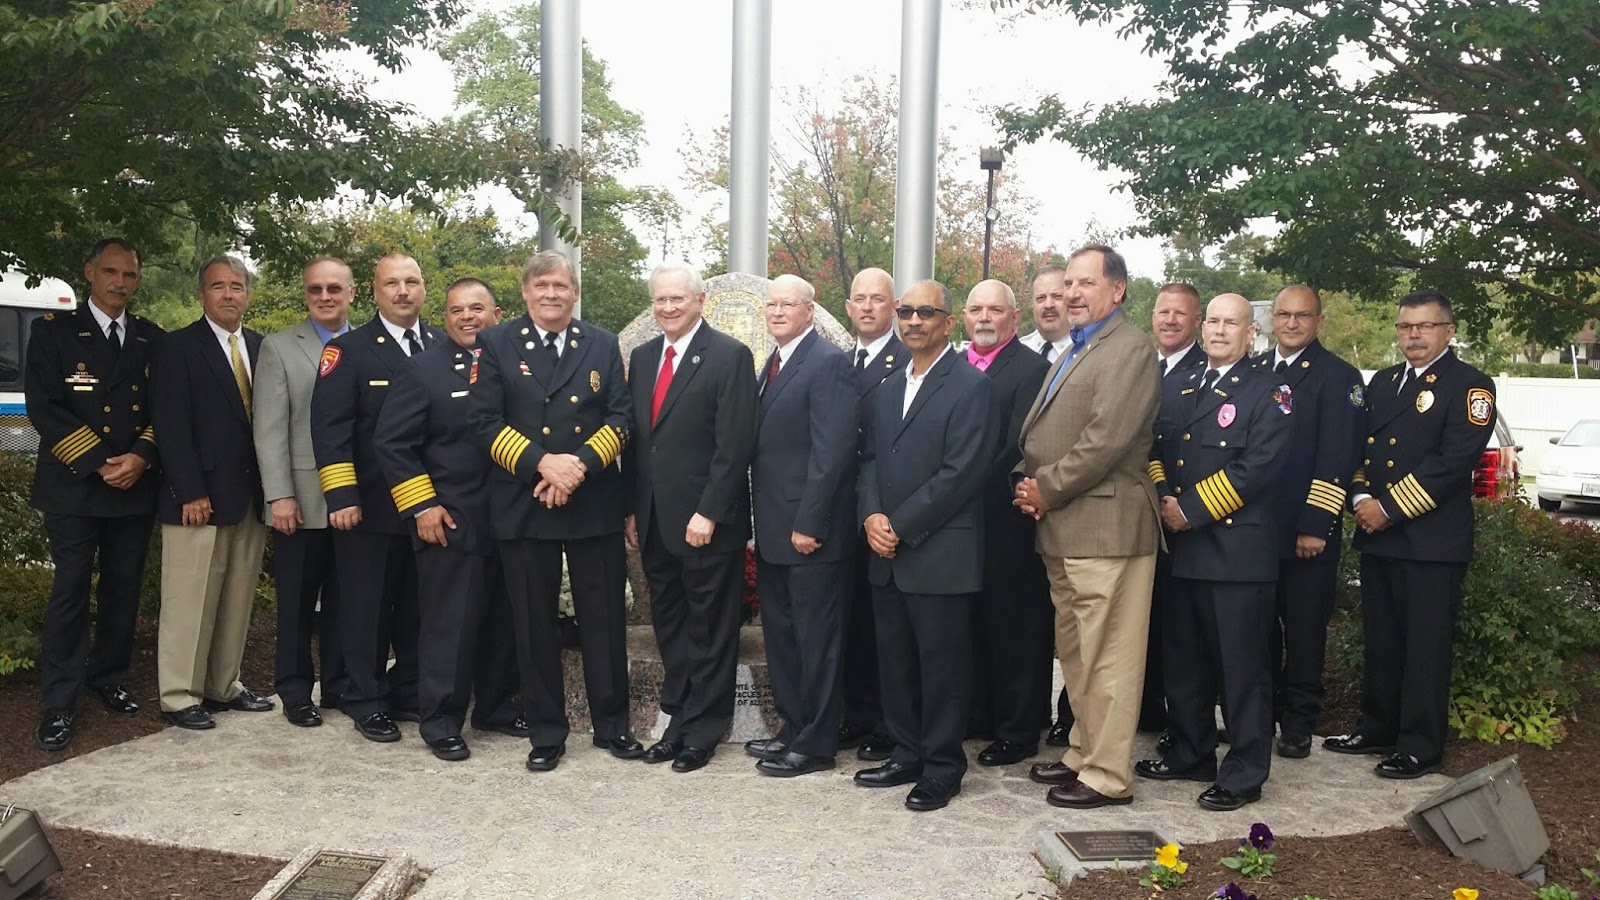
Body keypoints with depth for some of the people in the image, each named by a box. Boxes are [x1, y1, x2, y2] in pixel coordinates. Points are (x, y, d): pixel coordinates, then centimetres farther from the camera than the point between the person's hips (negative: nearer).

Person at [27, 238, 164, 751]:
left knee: (124, 591, 9)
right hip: (74, 486, -3)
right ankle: (59, 703, 5)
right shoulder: (54, 332, 0)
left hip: (135, 489, 3)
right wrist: (99, 463, -14)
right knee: (70, 593, -2)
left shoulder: (153, 340, 10)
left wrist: (140, 457, -11)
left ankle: (108, 678, 26)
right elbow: (43, 408, -7)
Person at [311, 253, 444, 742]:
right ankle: (366, 702, 17)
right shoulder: (348, 350, -3)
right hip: (370, 505, -3)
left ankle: (409, 692, 26)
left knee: (418, 605, 12)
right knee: (367, 607, 6)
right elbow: (330, 428, -8)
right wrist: (341, 496, -16)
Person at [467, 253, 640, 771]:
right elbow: (486, 422, -4)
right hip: (523, 507, -1)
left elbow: (621, 418, 2)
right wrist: (542, 464, -16)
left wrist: (581, 464, -14)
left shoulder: (602, 345, 9)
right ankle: (546, 732, 19)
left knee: (605, 619, 6)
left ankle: (611, 723, 20)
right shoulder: (497, 345, 4)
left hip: (595, 504, 1)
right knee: (535, 624, 7)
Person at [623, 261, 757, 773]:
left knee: (709, 630, 6)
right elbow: (634, 438, 14)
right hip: (654, 522, 6)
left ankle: (702, 731, 16)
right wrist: (632, 510, 9)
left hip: (707, 523, -6)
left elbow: (734, 445, -14)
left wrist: (708, 513, -17)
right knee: (669, 628, 13)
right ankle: (677, 720, 24)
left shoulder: (730, 357, -9)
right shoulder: (642, 357, 12)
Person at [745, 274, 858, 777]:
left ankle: (816, 744, 12)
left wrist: (808, 524, -20)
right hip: (773, 532, 9)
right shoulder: (773, 364, 16)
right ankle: (792, 730, 29)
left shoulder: (828, 363, -12)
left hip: (810, 532, -9)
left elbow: (831, 450, -19)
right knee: (780, 636, 16)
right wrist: (761, 526, 12)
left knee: (815, 639, 2)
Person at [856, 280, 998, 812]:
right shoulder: (888, 390, 16)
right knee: (895, 663, 14)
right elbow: (870, 460, 14)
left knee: (942, 666, 3)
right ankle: (906, 756, 28)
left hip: (941, 556, -7)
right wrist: (871, 516, -4)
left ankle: (942, 769, 16)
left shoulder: (970, 387, -8)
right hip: (888, 556, 7)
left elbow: (961, 473, -15)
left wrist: (900, 526, -14)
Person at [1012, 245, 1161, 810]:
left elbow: (1107, 439, -19)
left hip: (1105, 526, -10)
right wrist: (1027, 482, 3)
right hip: (1062, 530, 10)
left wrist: (1047, 490, -12)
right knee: (1074, 654, 17)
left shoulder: (1128, 349, -10)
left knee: (1106, 658, -3)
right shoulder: (1073, 353, 21)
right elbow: (1039, 432, 22)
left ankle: (1107, 776, 6)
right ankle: (1083, 752, 29)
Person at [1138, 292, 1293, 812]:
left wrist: (1193, 509, -14)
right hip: (1183, 548, 6)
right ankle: (1190, 755, 29)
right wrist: (1164, 499, -5)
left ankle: (1245, 773, 10)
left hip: (1238, 548, -6)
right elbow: (1155, 450, 14)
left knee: (1243, 666, 0)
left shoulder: (1267, 393, -2)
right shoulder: (1176, 389, 17)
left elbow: (1258, 466, -13)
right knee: (1184, 661, 15)